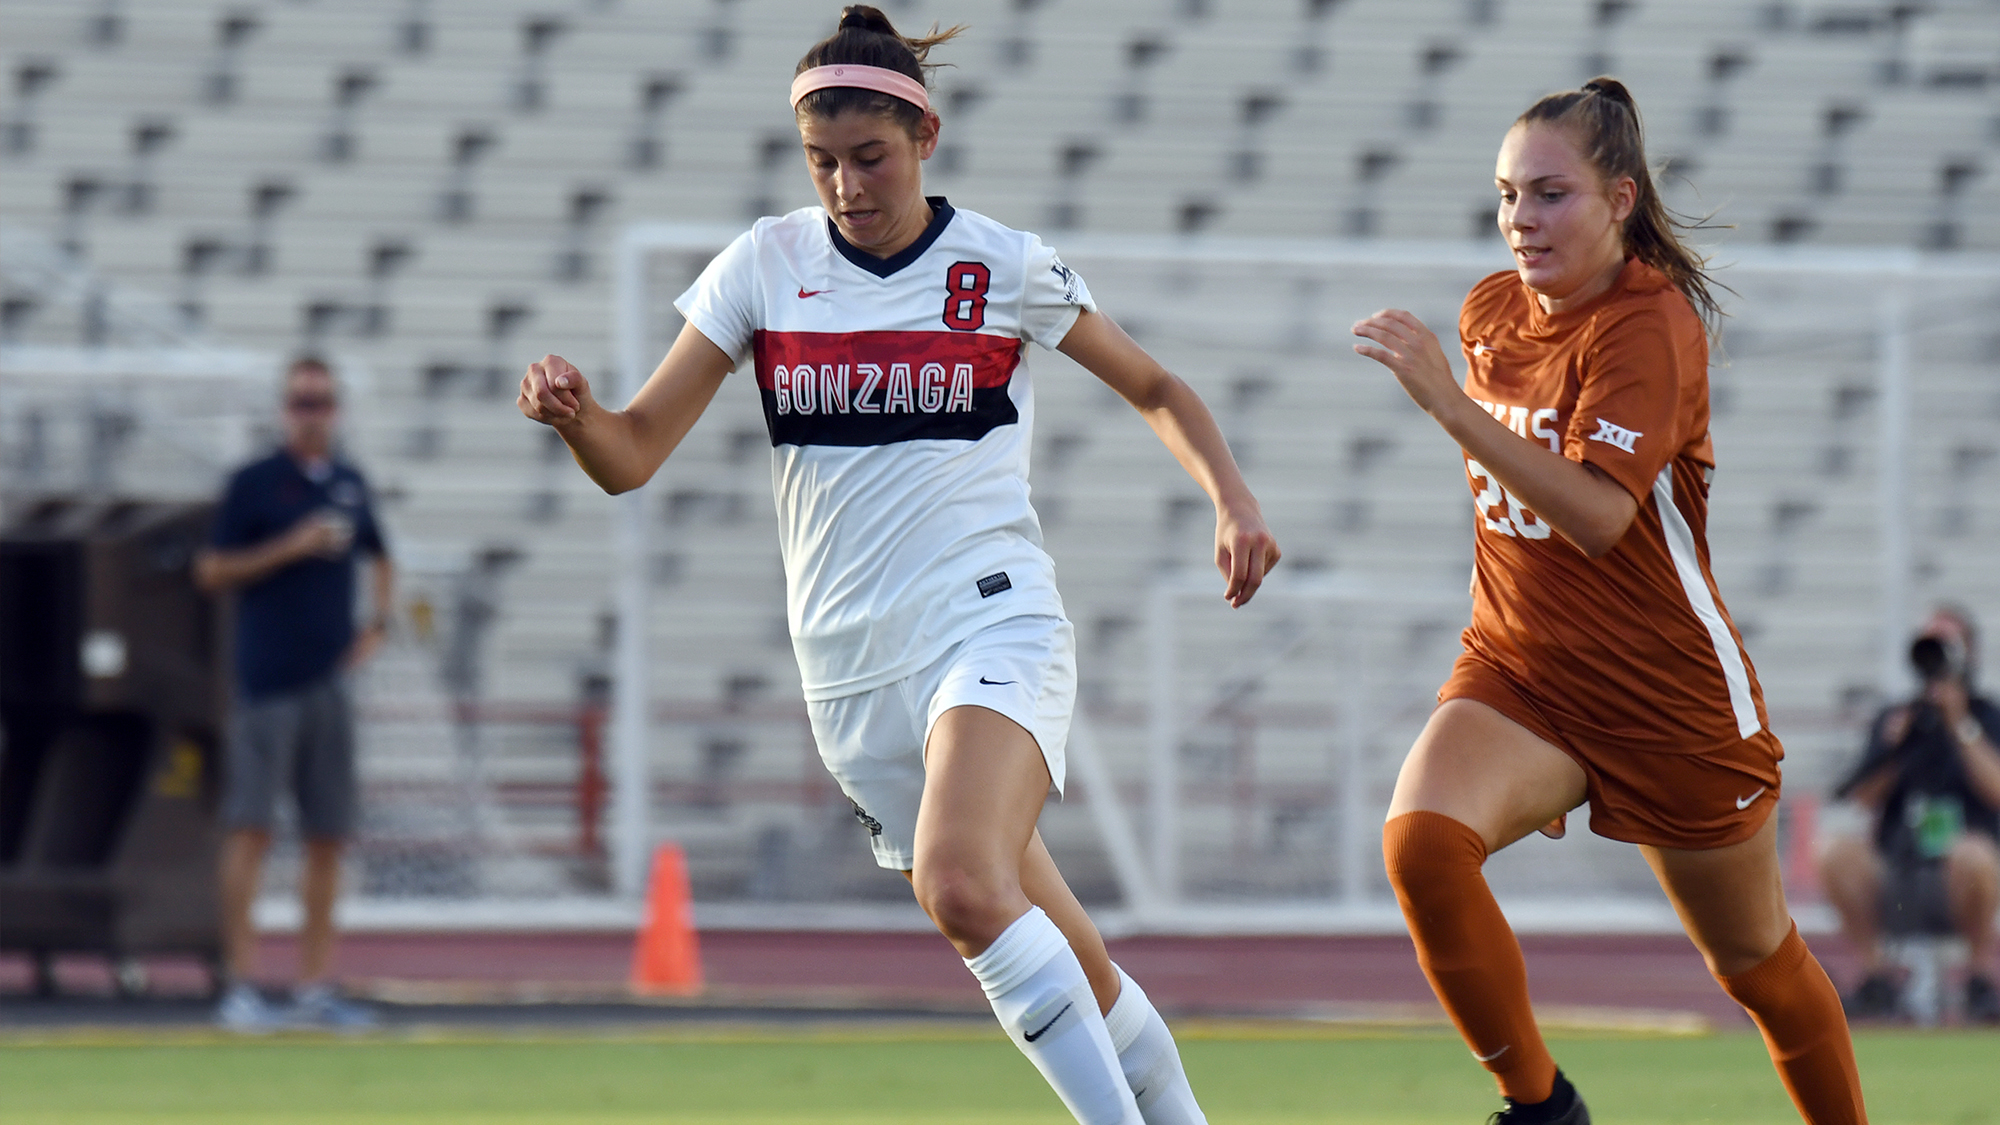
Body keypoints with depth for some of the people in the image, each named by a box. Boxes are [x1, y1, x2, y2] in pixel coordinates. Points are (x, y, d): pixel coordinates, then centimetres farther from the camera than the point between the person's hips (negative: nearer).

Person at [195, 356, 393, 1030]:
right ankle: (239, 984, -9)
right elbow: (211, 572, -5)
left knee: (329, 836, 5)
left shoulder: (349, 485, 13)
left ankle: (316, 985, 11)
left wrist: (379, 623, 12)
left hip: (331, 680, 5)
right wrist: (288, 548, -14)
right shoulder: (253, 484, -2)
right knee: (250, 827, -9)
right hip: (267, 682, -5)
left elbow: (378, 559, 28)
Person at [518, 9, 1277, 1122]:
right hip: (854, 672, 4)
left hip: (995, 626, -4)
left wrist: (1234, 500, -5)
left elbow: (1154, 387, 13)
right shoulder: (765, 264, 3)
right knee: (1068, 980, 7)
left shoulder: (1003, 265, -1)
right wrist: (573, 411, -21)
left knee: (960, 883, -32)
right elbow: (632, 455, 1)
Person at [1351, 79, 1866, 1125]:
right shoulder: (1491, 310, 3)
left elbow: (1597, 515, -32)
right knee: (1418, 841, -26)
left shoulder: (1650, 324, -18)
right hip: (1515, 673, 5)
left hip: (1671, 695, -5)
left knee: (1758, 965, 10)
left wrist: (1449, 402, -39)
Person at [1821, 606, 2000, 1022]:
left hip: (1957, 878, -3)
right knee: (1838, 853, -27)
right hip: (1891, 871, 3)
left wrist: (1960, 727, -13)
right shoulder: (1896, 720, 14)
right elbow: (1863, 801, 5)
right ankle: (1876, 977, -14)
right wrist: (1892, 750, -10)